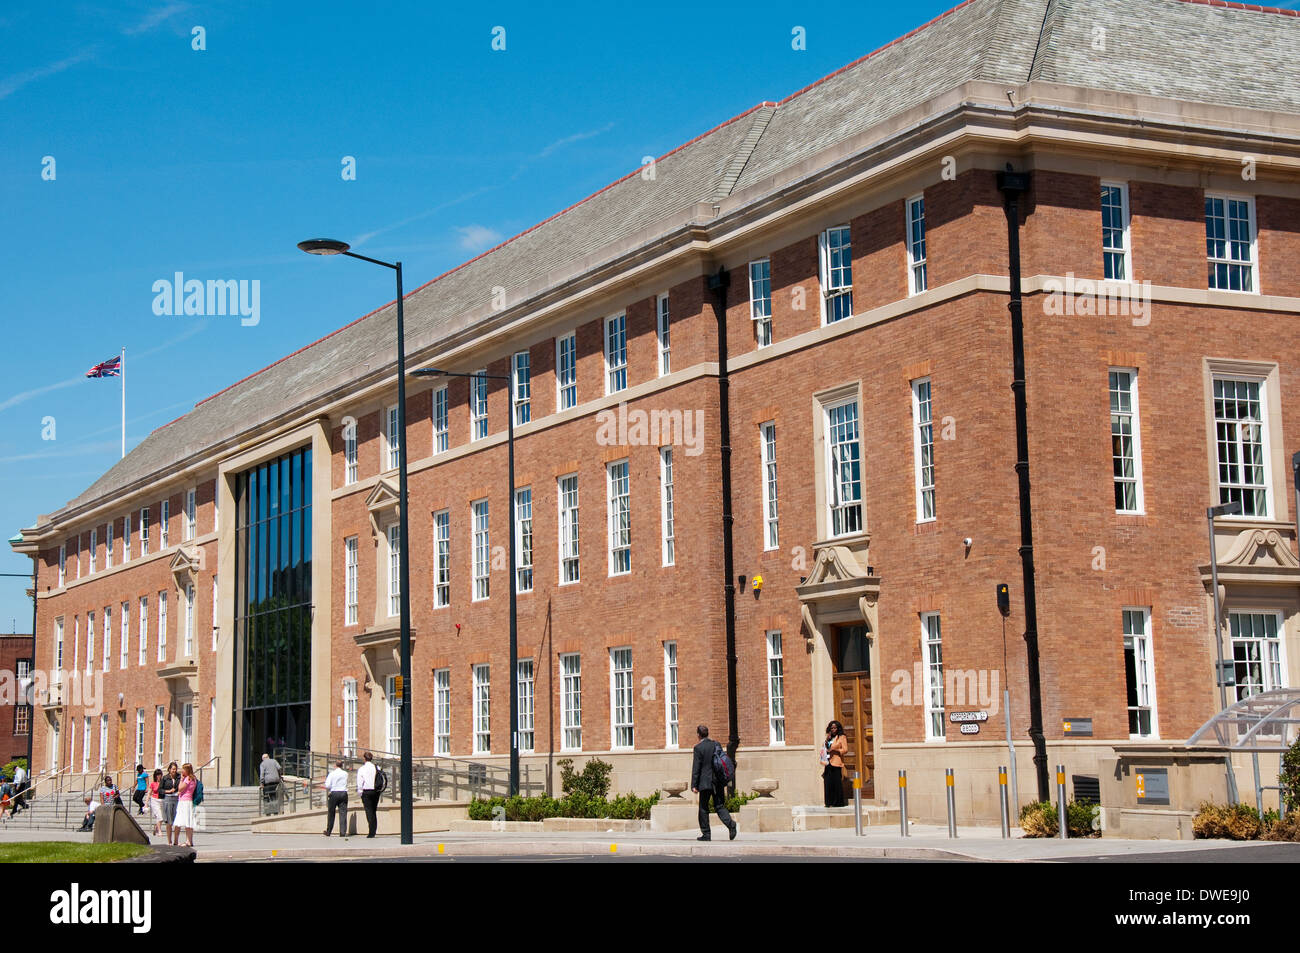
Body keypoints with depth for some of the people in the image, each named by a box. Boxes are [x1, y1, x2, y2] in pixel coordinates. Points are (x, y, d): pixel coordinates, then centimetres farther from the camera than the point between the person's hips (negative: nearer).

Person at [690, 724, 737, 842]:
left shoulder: (698, 748, -9)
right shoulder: (717, 745, 8)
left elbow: (696, 768, -11)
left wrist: (694, 785, -8)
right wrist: (723, 780, 20)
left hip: (705, 782, -5)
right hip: (718, 782, 5)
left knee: (703, 808, 6)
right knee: (719, 806, 7)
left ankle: (706, 834, 8)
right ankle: (730, 824, -17)